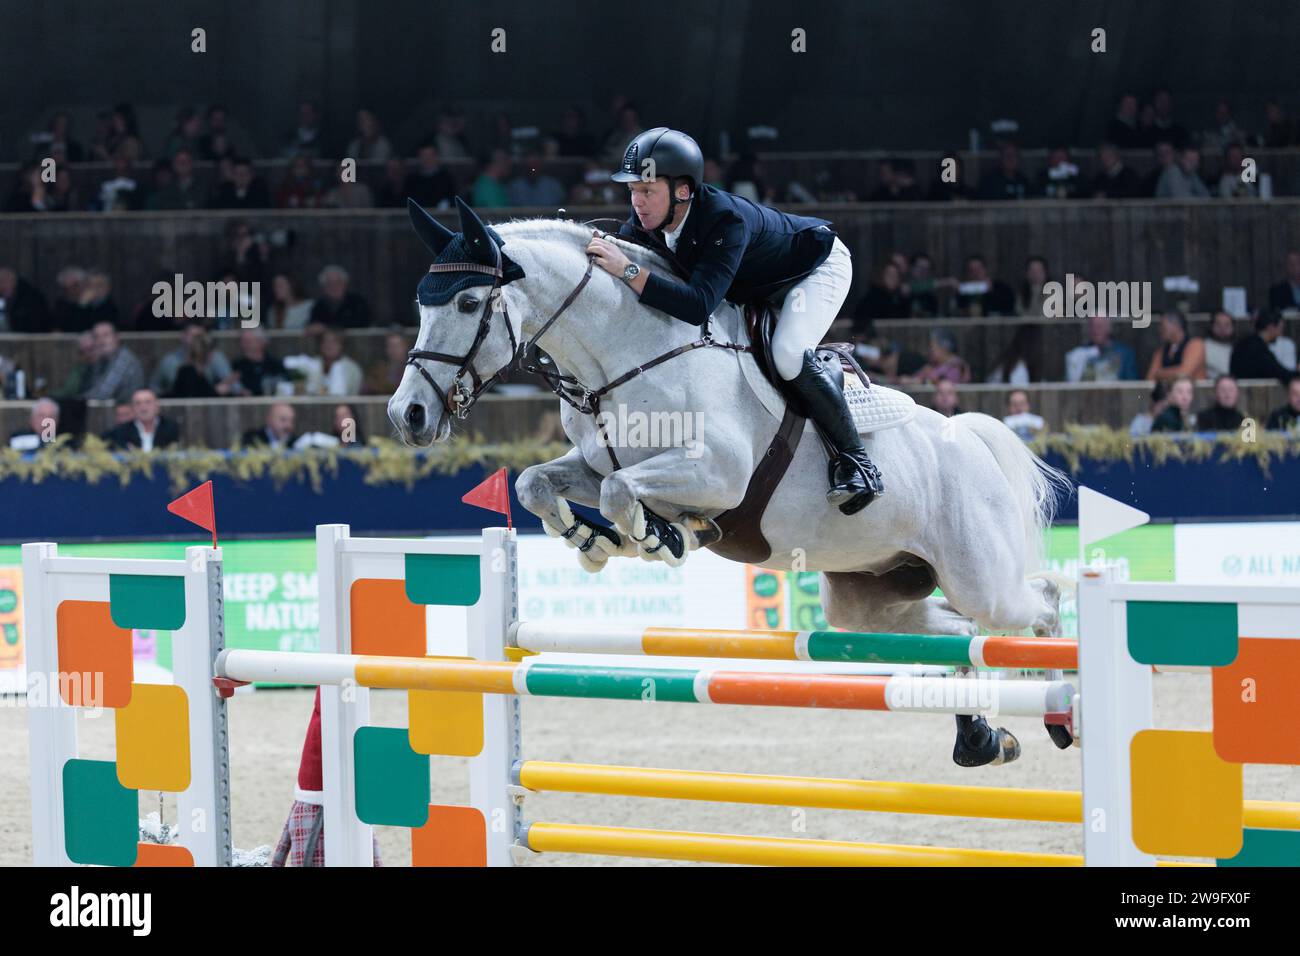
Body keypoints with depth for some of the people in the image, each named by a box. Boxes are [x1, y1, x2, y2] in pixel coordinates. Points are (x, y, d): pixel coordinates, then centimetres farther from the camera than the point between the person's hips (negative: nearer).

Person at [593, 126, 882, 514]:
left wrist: (629, 271, -58)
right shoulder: (648, 216, -22)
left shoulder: (726, 220, -44)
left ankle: (856, 461, -17)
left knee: (789, 354, -30)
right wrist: (594, 248, -30)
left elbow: (699, 305, -54)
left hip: (819, 264, -8)